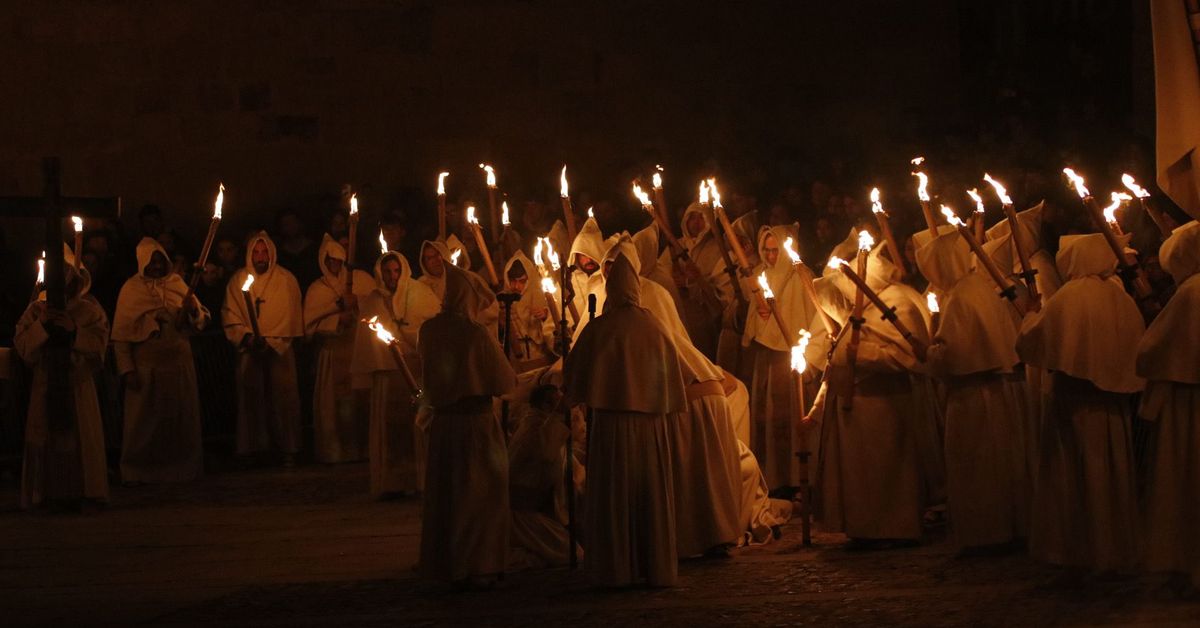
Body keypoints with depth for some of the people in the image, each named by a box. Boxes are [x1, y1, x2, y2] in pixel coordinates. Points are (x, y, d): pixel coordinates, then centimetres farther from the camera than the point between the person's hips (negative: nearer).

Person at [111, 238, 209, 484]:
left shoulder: (177, 283, 8)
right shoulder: (131, 288, -1)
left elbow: (201, 321, 7)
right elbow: (121, 333, -4)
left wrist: (194, 311, -15)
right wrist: (126, 369, -10)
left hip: (179, 362, 3)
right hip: (145, 366, -3)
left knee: (181, 418, 8)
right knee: (143, 420, 1)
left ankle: (182, 467, 18)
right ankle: (136, 471, 10)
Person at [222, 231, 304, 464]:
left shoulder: (286, 279, 2)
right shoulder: (238, 280, 6)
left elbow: (291, 317, 0)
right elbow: (230, 316, 5)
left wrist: (270, 342, -10)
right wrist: (246, 338, -11)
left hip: (279, 349, -1)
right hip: (249, 349, 1)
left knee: (283, 397, -6)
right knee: (251, 397, -1)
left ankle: (288, 449, -1)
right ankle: (252, 449, 4)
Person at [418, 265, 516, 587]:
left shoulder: (429, 330, -3)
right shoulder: (477, 333, -19)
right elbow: (504, 382, -11)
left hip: (442, 421, 5)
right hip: (477, 422, -5)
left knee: (444, 494, 15)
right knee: (480, 494, 7)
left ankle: (443, 563, 22)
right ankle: (477, 566, 10)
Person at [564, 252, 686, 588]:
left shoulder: (599, 328, -8)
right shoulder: (654, 327, 0)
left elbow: (573, 373, 0)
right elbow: (671, 376, 8)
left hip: (613, 421, -2)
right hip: (651, 422, 3)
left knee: (613, 495, 4)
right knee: (652, 495, 9)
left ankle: (616, 570, 5)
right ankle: (658, 567, 13)